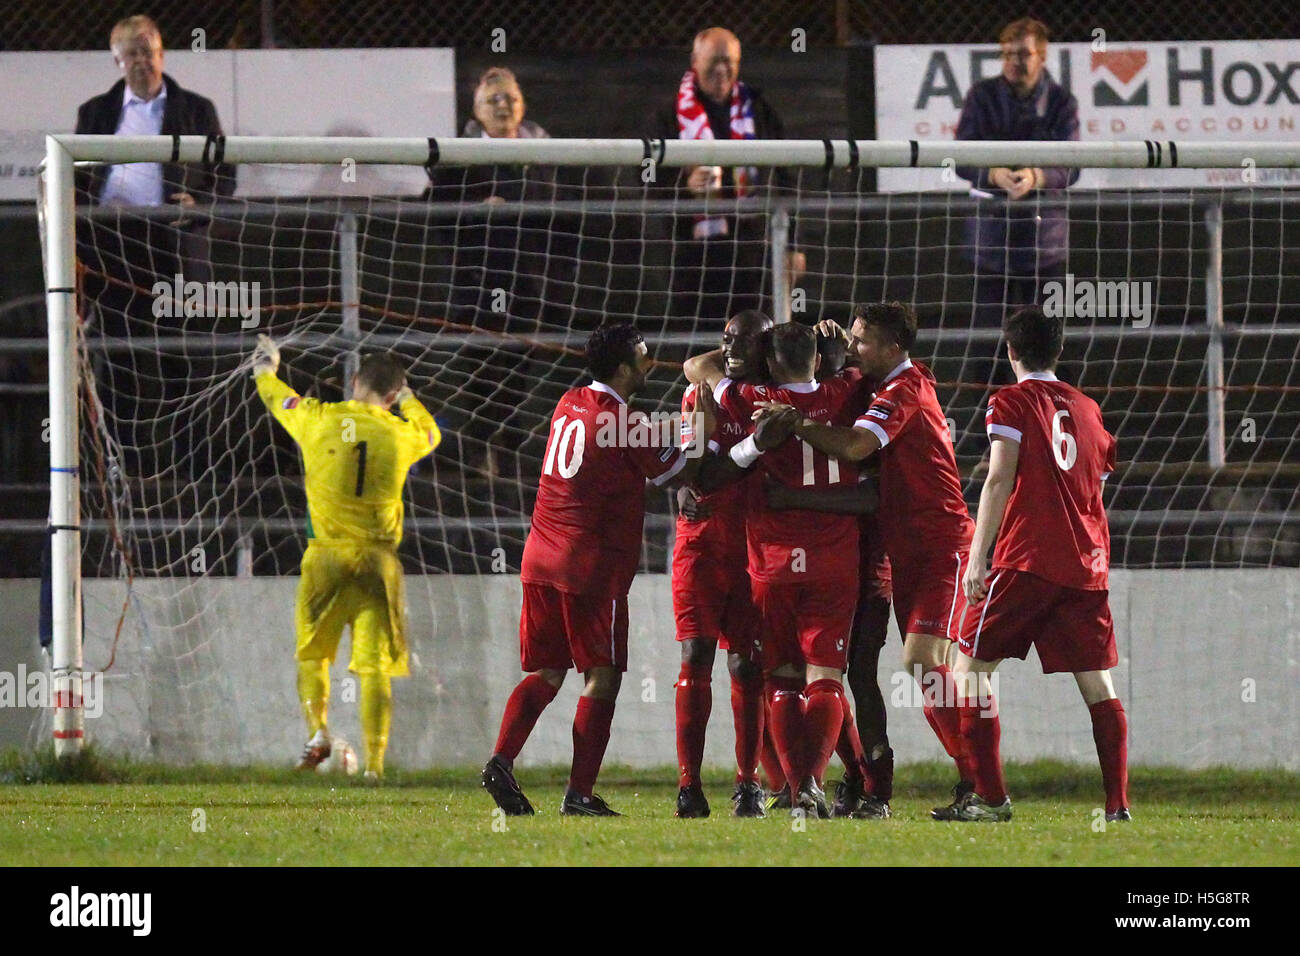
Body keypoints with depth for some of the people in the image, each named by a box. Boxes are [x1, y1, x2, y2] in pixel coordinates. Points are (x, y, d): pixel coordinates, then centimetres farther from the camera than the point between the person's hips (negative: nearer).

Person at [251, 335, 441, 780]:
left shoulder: (319, 421, -2)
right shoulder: (401, 433, 0)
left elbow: (280, 399, 19)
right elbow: (431, 432, 25)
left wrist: (264, 369, 41)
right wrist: (406, 397, 43)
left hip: (327, 558, 0)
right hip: (378, 560, 0)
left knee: (312, 653, 15)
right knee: (375, 666, -3)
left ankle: (316, 728, -7)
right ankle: (374, 763, -10)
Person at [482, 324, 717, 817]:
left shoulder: (569, 406, 12)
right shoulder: (626, 425, -11)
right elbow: (678, 472, -1)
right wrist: (704, 425, 6)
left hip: (541, 563, 7)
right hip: (593, 568, -7)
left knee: (545, 673, 13)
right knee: (601, 678, 0)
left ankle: (501, 760, -5)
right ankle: (580, 792, -4)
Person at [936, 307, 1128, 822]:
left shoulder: (1012, 402, -1)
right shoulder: (1087, 409, 15)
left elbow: (1000, 480, -11)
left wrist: (977, 557, -13)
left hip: (1026, 560, -5)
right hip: (1085, 565, 5)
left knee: (970, 665, 3)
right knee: (1097, 683, 5)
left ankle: (990, 797, -6)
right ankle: (1118, 804, -3)